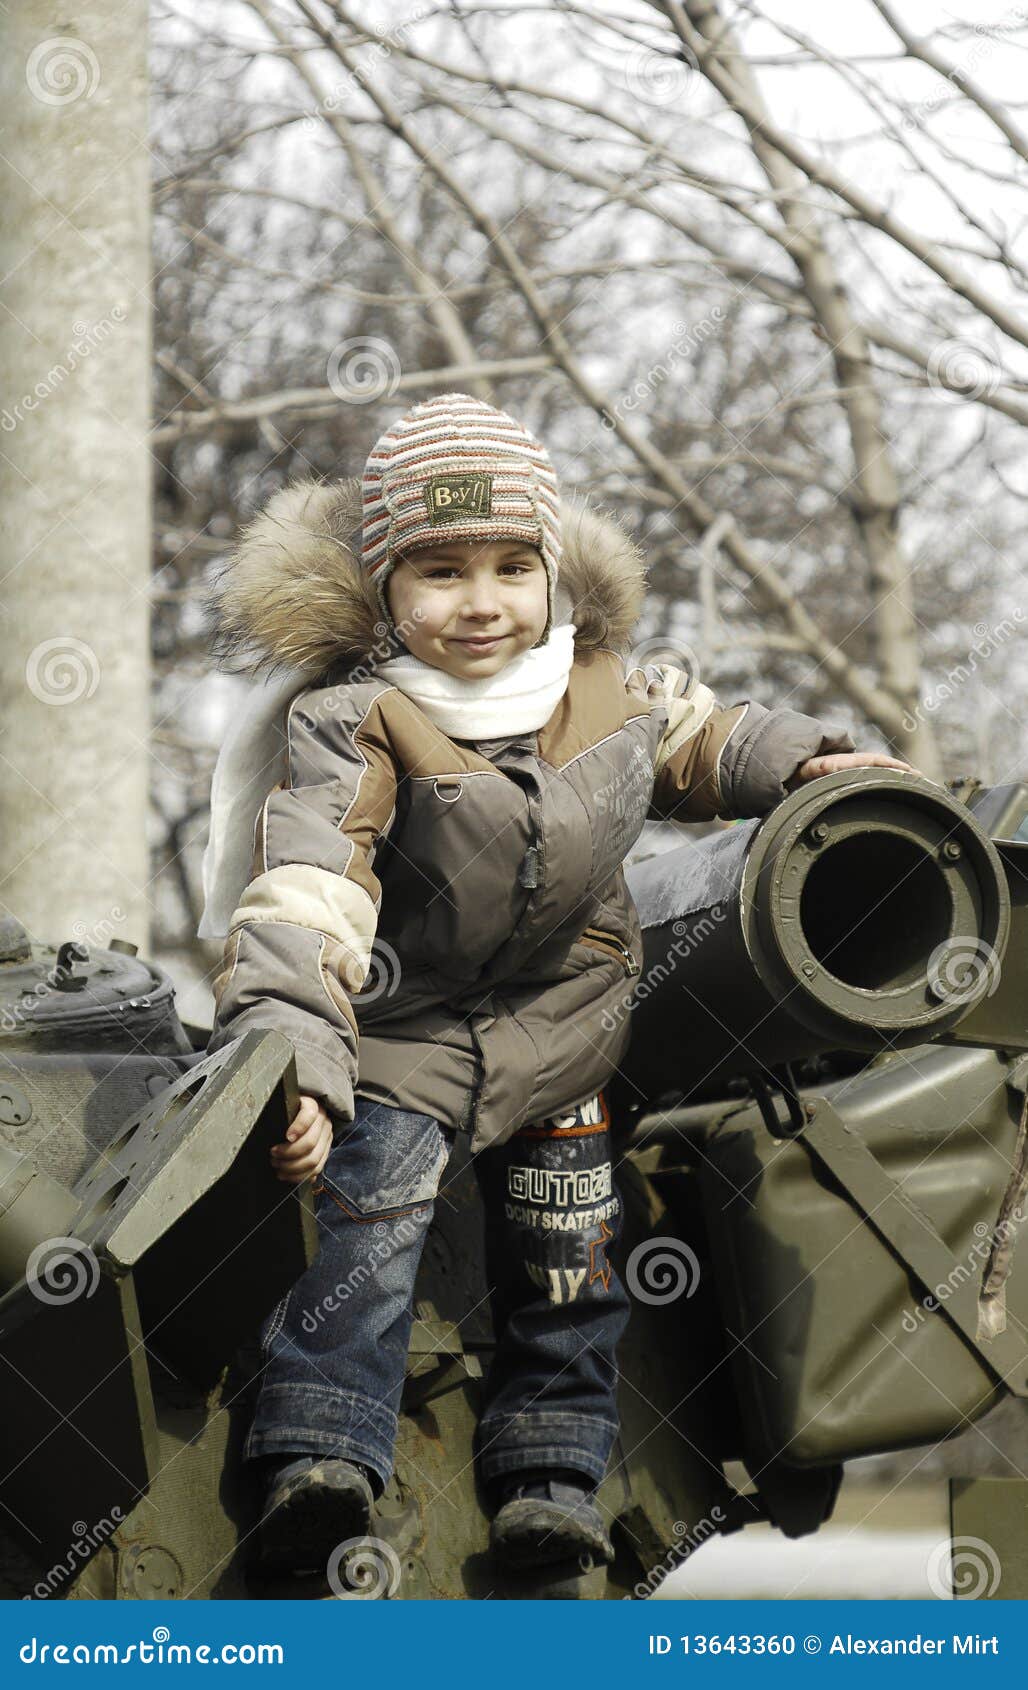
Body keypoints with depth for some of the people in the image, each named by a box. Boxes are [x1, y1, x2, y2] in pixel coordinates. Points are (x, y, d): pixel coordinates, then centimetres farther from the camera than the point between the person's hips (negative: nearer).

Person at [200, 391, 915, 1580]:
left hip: (560, 1013, 5)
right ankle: (320, 1453, -21)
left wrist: (803, 762, 7)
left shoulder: (597, 685, -4)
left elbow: (688, 738, 21)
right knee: (372, 1211, -21)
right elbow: (305, 903, -32)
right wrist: (293, 1073, -43)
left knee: (564, 1238, 5)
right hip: (399, 1022, -5)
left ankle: (553, 1461, 16)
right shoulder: (350, 723, -23)